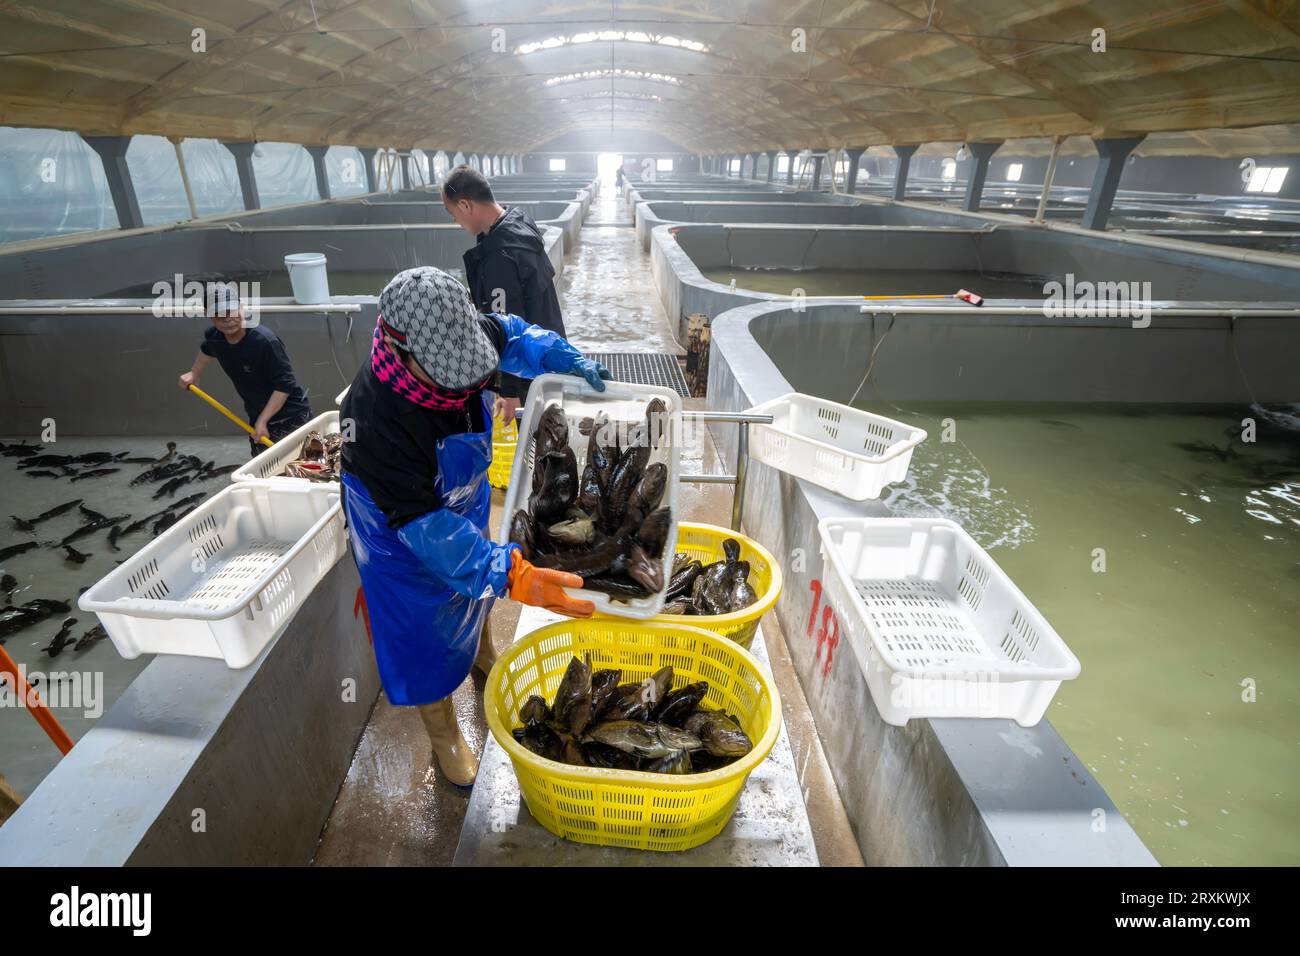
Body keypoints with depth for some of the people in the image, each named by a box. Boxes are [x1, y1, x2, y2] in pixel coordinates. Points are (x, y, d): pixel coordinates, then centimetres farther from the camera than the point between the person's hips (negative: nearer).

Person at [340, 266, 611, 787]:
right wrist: (512, 574, -49)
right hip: (405, 537, -6)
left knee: (476, 594, 30)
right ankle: (443, 732, 41)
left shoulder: (458, 340, -24)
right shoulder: (374, 419, -41)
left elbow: (509, 333, 0)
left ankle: (482, 652, 64)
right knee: (427, 635, 12)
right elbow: (424, 528, -40)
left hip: (467, 503, 6)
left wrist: (569, 360, -16)